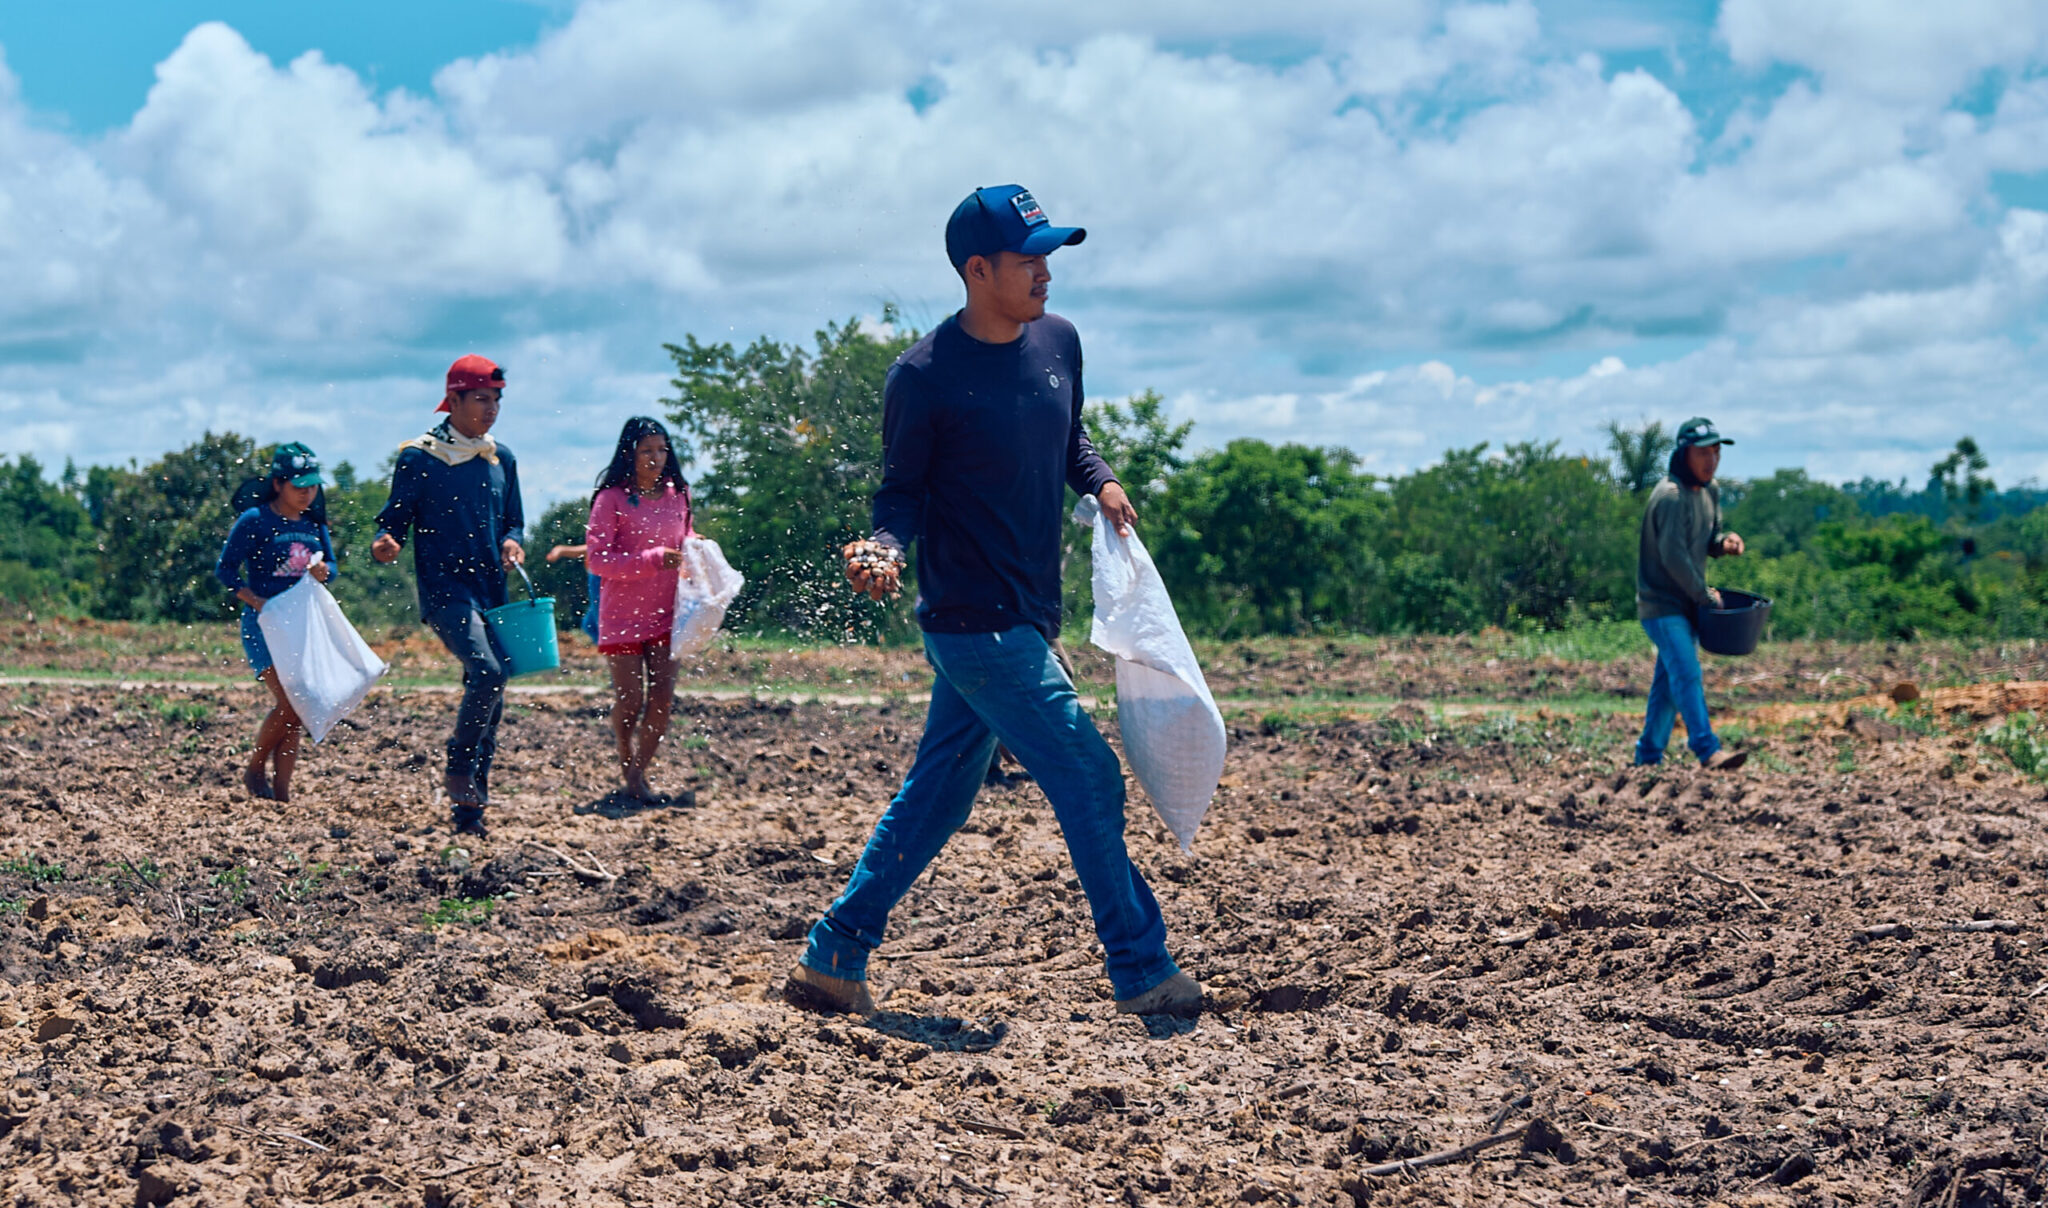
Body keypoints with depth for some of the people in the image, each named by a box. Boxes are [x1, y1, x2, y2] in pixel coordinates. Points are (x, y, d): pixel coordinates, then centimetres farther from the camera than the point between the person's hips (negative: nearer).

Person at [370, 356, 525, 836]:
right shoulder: (418, 457, -3)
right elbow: (396, 518, -1)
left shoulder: (501, 459, 13)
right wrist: (384, 543, -23)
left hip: (491, 593, 6)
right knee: (487, 671, -27)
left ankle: (468, 808, 15)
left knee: (491, 702, 5)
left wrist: (512, 543, -1)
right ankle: (458, 771, -8)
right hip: (444, 591, -6)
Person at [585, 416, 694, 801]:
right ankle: (626, 766, 25)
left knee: (662, 698, -3)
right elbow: (596, 559, -13)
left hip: (665, 612, 4)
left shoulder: (677, 495, 6)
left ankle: (638, 773, 10)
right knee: (630, 699, 1)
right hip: (622, 615, -4)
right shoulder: (612, 498, -8)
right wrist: (654, 560, -21)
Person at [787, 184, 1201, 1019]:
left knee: (937, 795, 13)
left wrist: (1099, 482, 2)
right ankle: (1142, 973, 5)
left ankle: (832, 960, 23)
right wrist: (885, 548, -26)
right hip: (974, 625, -8)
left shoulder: (1058, 341, 7)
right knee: (1088, 778, -6)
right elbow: (902, 490, -7)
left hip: (1024, 621, 8)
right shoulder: (924, 376, -14)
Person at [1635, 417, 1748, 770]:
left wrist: (1724, 542, -5)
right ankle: (1708, 751, -25)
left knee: (1669, 681, 11)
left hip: (1688, 604, 9)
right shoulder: (1671, 496, -19)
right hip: (1662, 604, -9)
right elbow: (1673, 556, -22)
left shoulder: (1710, 492, 10)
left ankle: (1648, 755, 18)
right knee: (1687, 675, -18)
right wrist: (1705, 595, -14)